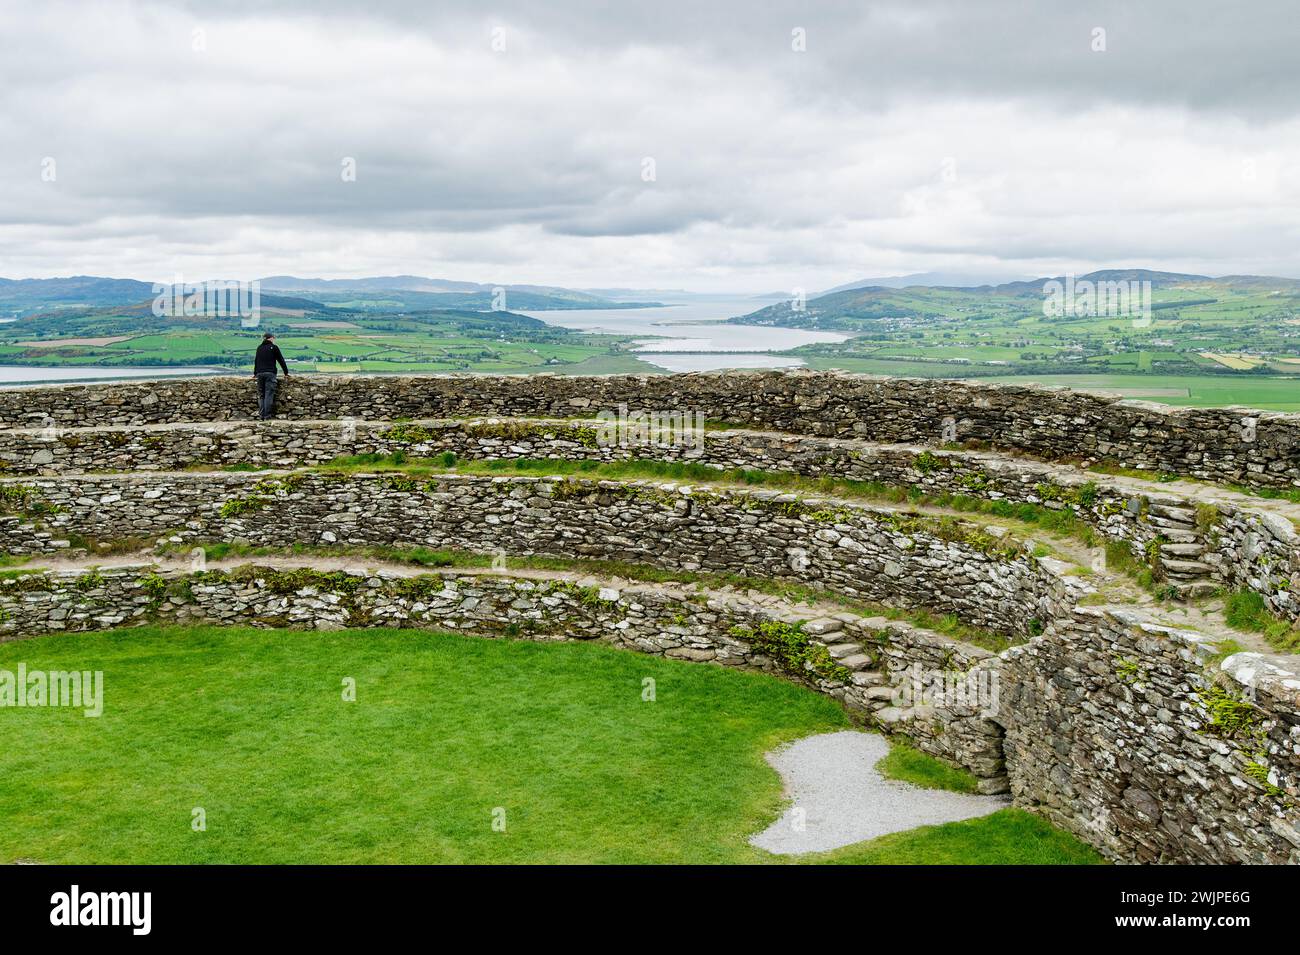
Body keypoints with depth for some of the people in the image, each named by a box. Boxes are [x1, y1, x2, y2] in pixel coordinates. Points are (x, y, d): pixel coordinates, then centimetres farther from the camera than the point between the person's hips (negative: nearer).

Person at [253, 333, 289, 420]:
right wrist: (286, 372, 12)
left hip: (260, 373, 5)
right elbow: (281, 360, 4)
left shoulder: (259, 348, 16)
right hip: (270, 373, -5)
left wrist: (255, 373, 34)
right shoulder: (274, 347, 2)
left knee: (261, 395, 7)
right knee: (269, 395, -6)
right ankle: (267, 416, -11)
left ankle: (261, 415, 1)